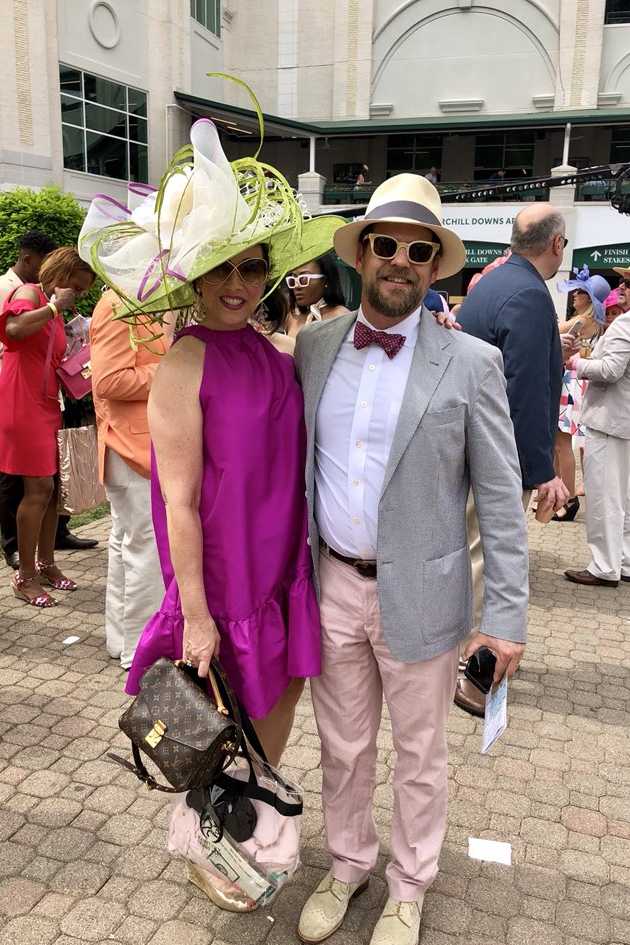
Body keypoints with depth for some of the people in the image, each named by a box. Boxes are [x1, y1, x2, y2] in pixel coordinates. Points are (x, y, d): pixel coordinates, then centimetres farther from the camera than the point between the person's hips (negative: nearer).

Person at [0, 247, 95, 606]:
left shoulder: (55, 312, 21)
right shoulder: (29, 293, -5)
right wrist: (54, 306, -17)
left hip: (47, 405, 9)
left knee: (53, 486, 8)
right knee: (39, 488, -11)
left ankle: (45, 563, 20)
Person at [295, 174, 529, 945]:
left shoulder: (471, 363, -9)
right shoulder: (314, 346, 1)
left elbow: (500, 499, -8)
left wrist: (507, 615, -10)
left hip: (418, 594, -2)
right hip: (332, 585, 3)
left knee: (419, 755, 16)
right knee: (342, 746, 19)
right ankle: (347, 865, 44)